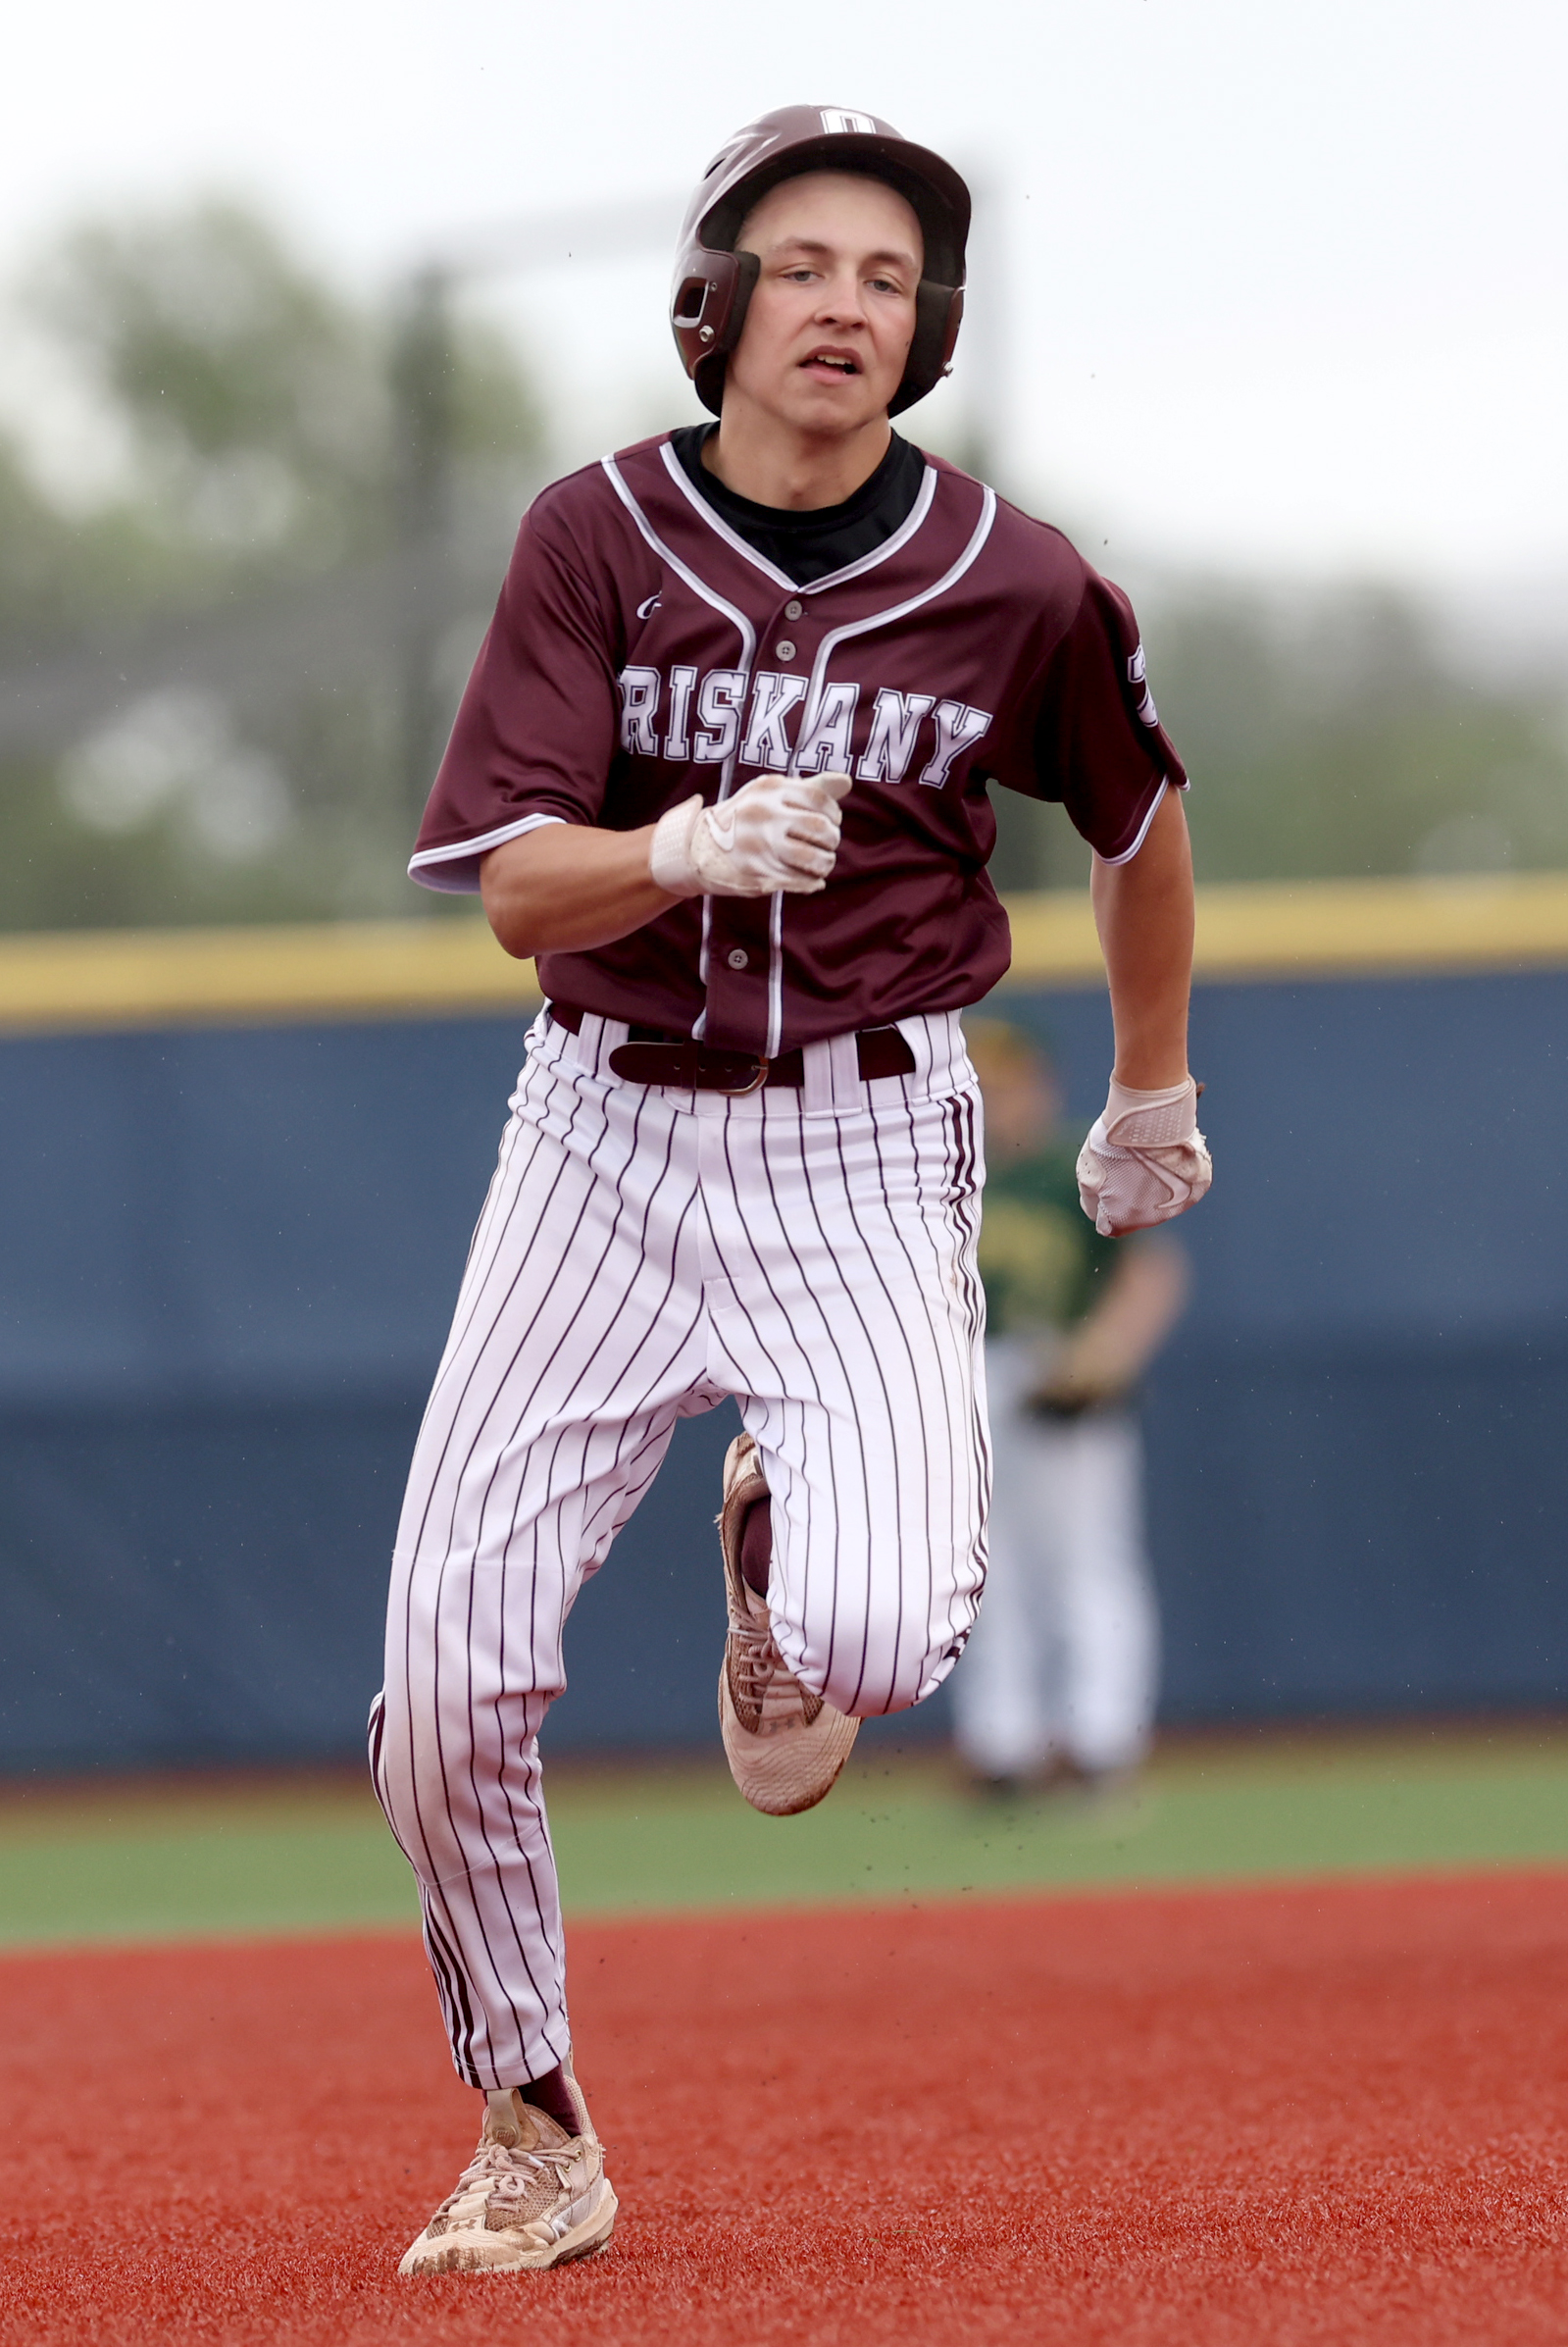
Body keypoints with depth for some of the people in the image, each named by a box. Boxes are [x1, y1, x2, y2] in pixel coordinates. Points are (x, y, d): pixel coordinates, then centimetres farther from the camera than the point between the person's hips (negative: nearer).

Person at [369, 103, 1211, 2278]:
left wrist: (1152, 1092, 27)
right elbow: (512, 883, -11)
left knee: (883, 1636, -25)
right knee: (451, 1677, -6)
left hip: (866, 1145, -1)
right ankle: (532, 2140, 16)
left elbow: (1139, 816, 15)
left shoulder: (1018, 589, -5)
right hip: (607, 1123, 1)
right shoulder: (598, 536, -5)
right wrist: (687, 847, -32)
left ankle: (779, 1548, 15)